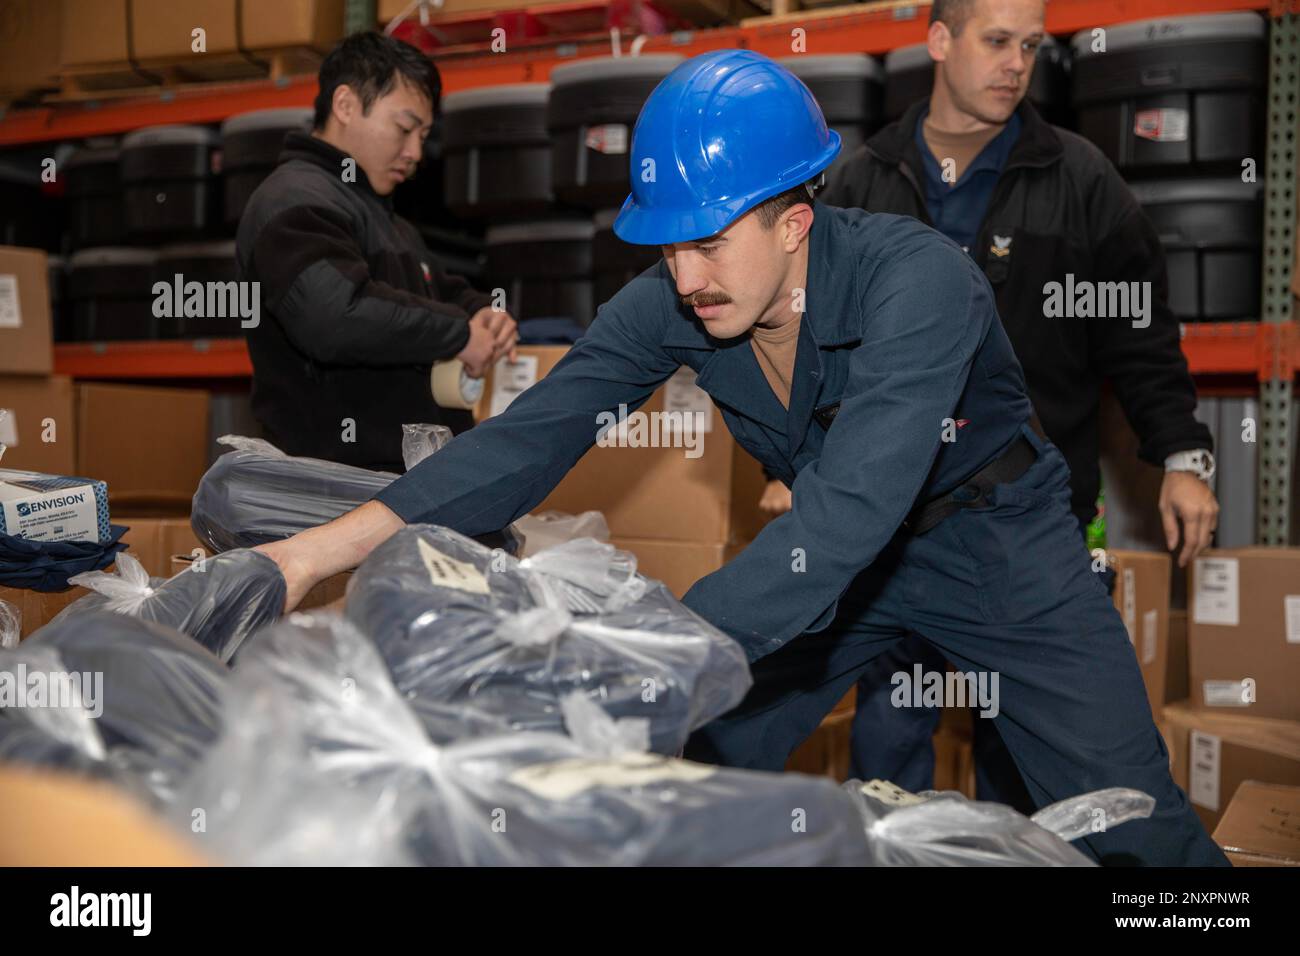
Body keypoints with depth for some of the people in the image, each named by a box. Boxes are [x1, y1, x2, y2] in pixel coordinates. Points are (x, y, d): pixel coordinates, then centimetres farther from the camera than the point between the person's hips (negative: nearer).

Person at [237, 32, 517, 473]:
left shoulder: (381, 213, 23)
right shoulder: (296, 202, -12)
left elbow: (444, 293, 31)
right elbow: (331, 314, -30)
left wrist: (481, 313, 6)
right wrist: (459, 333, -18)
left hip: (420, 469, 10)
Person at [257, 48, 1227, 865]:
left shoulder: (918, 281, -36)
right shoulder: (669, 304, -19)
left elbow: (847, 518, -45)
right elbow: (530, 435, -21)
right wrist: (318, 551, -31)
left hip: (992, 536, -4)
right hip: (837, 546, 4)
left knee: (1130, 822, -4)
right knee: (702, 765, 1)